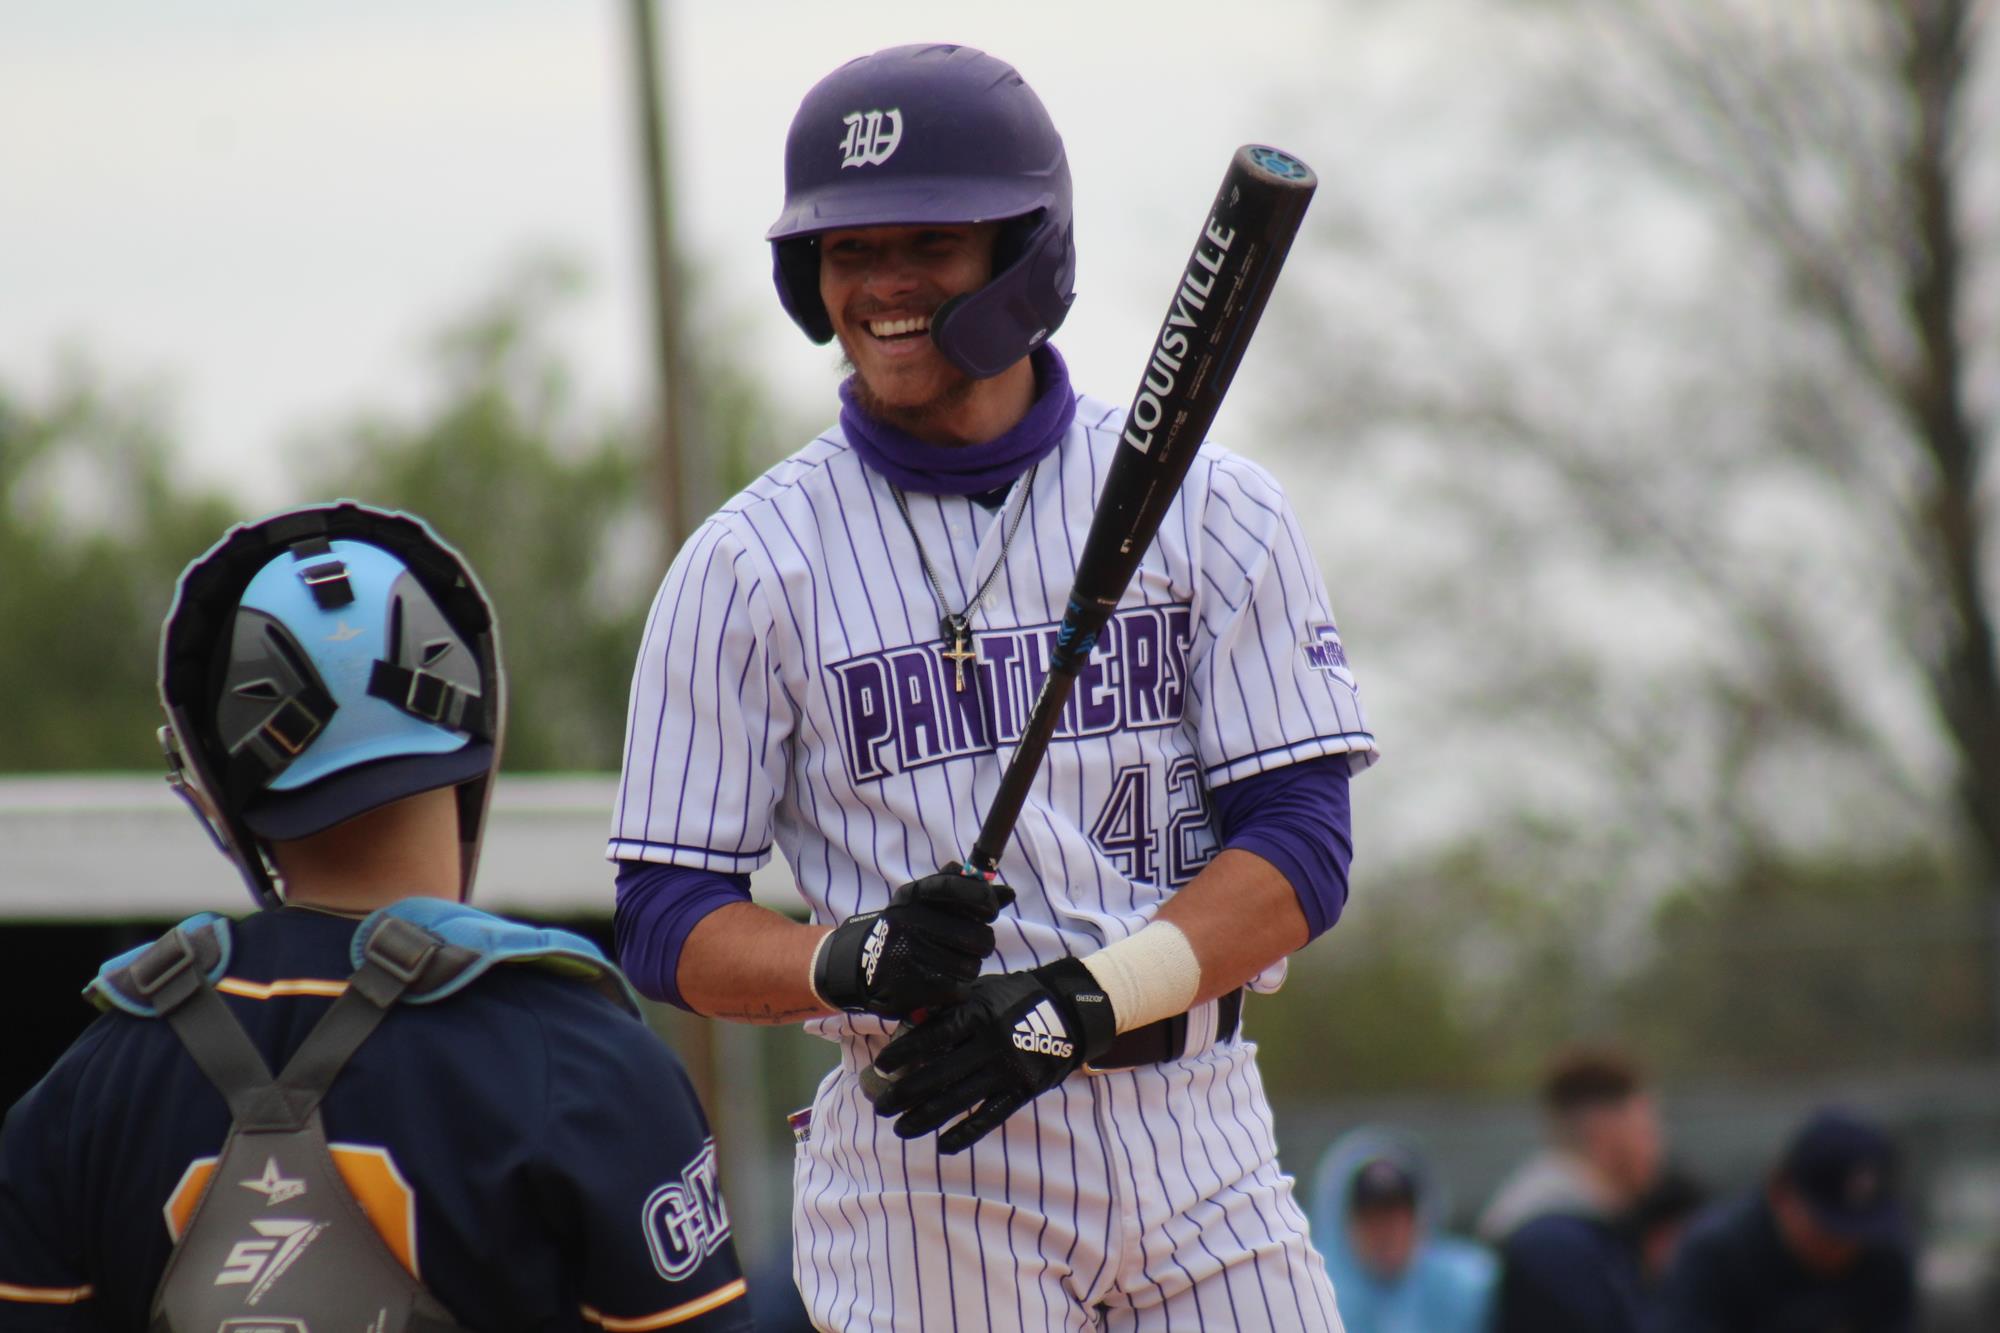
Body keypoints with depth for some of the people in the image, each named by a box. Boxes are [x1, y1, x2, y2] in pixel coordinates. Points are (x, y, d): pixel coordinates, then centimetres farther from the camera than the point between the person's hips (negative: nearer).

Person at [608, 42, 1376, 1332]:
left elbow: (1299, 847, -3)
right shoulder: (748, 566, 3)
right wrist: (852, 964, -19)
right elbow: (668, 924, 1)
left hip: (1195, 1132, 1)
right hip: (924, 1164, -1)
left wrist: (1084, 1000, -17)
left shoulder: (1211, 509, 4)